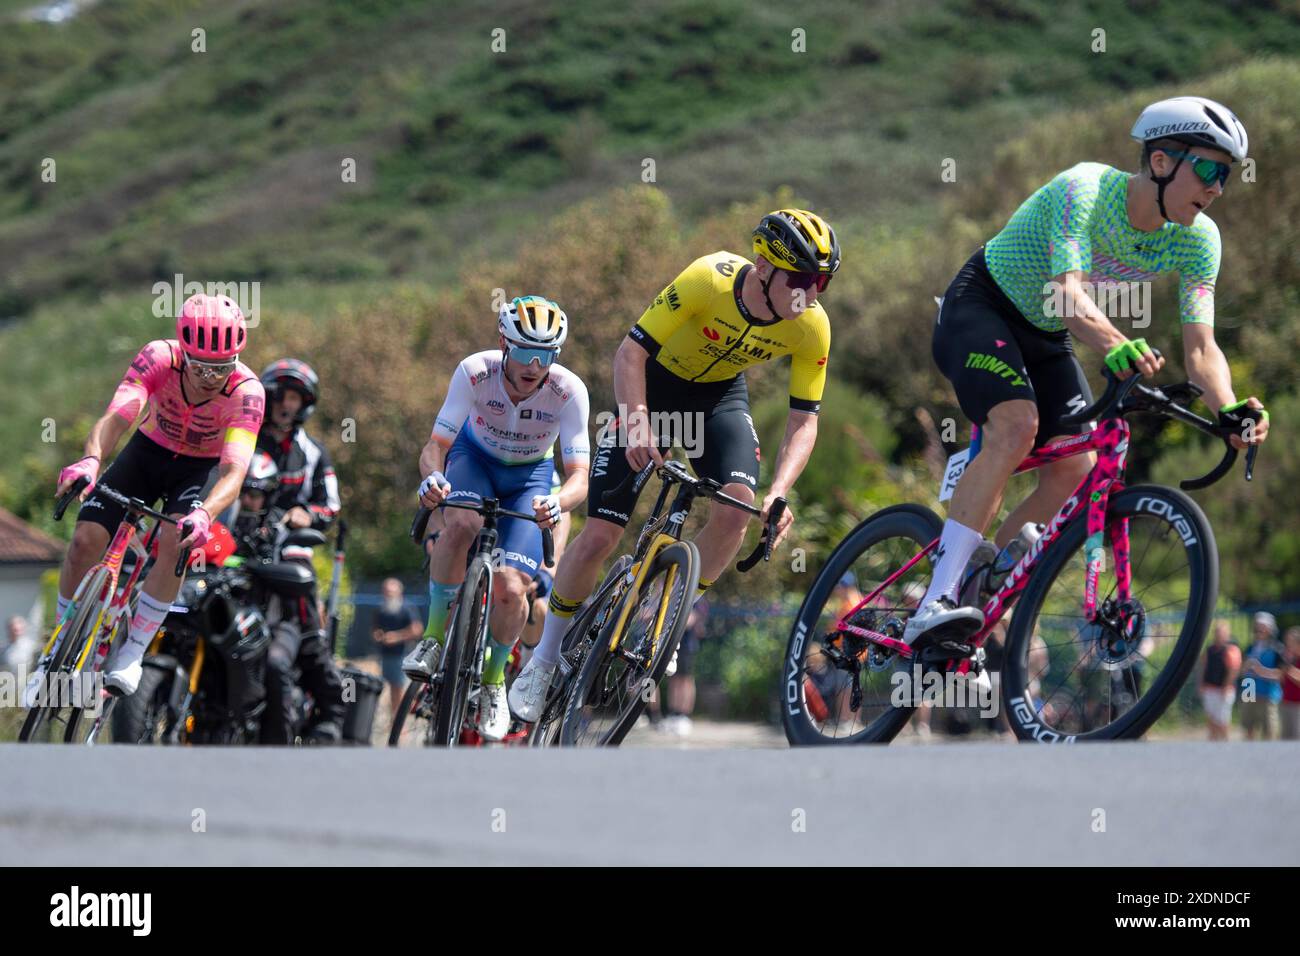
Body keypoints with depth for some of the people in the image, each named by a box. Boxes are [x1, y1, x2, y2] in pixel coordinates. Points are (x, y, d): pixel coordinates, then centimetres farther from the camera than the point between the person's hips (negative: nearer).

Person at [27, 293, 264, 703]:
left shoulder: (247, 392, -33)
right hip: (148, 452, 1)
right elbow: (116, 417, -41)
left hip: (200, 469, -1)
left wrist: (204, 514, -63)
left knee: (176, 539, -30)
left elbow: (234, 471, -42)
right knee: (85, 539, -16)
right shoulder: (159, 358, -30)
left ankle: (132, 654, -16)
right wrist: (91, 460, -62)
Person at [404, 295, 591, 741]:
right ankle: (435, 635, -16)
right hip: (475, 458, 0)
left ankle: (494, 678, 12)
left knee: (510, 590, -17)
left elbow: (580, 476, -32)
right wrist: (432, 476, -51)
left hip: (529, 476, 0)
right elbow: (436, 445, -28)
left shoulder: (569, 391, -30)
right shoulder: (475, 372, -30)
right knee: (461, 523, -36)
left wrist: (557, 502, -55)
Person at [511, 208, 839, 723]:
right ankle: (546, 656, 13)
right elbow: (631, 351, -29)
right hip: (655, 383, -3)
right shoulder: (710, 279, -34)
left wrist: (778, 492, -34)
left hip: (721, 393, 3)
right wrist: (637, 422, -45)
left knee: (736, 506, -25)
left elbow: (804, 420, -18)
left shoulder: (812, 327, -24)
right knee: (600, 534, -9)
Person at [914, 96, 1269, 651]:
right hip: (980, 306, -7)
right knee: (1017, 425, -31)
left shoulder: (1197, 240, -12)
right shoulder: (1086, 189, -29)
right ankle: (936, 605, -37)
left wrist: (1230, 409, -39)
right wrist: (1115, 345, -62)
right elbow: (1067, 292, -42)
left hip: (1045, 336, 7)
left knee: (1076, 469, -13)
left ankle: (982, 595, -2)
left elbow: (1201, 347, -18)